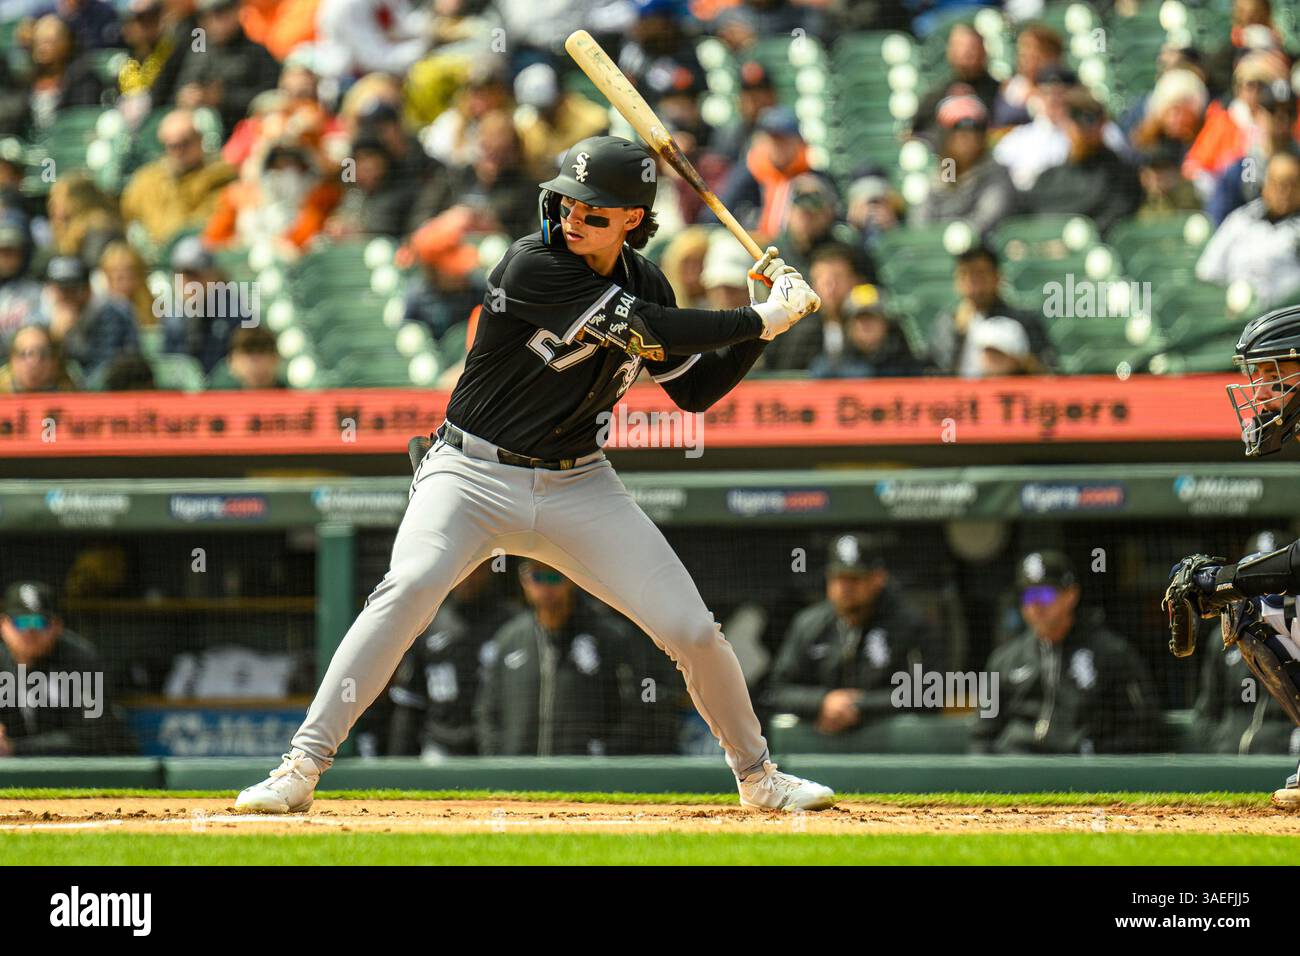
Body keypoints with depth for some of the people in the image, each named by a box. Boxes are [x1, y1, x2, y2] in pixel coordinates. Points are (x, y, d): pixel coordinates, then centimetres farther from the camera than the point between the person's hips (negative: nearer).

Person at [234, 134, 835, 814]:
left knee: (691, 628, -2)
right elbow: (649, 329, -23)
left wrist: (768, 317, 0)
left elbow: (696, 389, 11)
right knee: (410, 586, -31)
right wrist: (761, 320, -14)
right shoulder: (533, 266, -19)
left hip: (578, 488, 5)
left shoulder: (644, 283, 3)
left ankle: (758, 775, 23)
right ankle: (301, 769, -27)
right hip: (474, 475, -5)